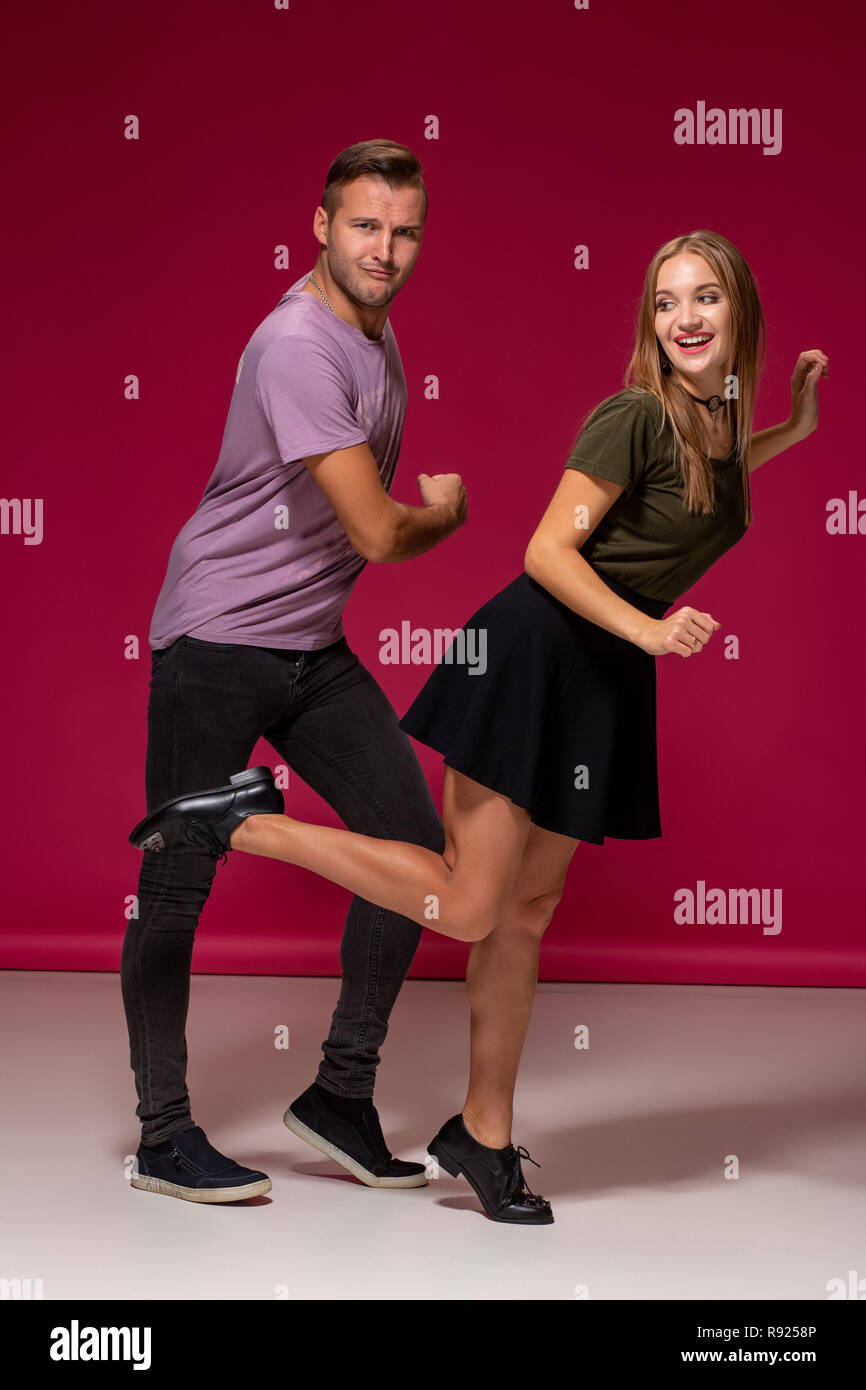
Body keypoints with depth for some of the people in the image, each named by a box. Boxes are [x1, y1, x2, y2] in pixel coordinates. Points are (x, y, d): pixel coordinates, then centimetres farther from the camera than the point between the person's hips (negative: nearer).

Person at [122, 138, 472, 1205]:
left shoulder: (378, 336, 10)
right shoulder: (298, 348, -20)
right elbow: (381, 533, -21)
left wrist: (416, 510, 9)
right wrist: (447, 509, 0)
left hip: (316, 646, 9)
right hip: (215, 639, -9)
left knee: (414, 845, 3)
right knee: (178, 883, -1)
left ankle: (341, 1095, 15)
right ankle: (163, 1135, 11)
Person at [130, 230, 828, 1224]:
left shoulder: (724, 421, 11)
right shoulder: (635, 415, -13)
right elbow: (547, 552, -17)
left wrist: (792, 431, 24)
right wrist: (648, 628, -26)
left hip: (603, 681, 8)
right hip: (536, 651, -8)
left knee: (528, 909, 13)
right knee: (466, 907, -11)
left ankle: (483, 1135, 22)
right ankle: (246, 820, -1)